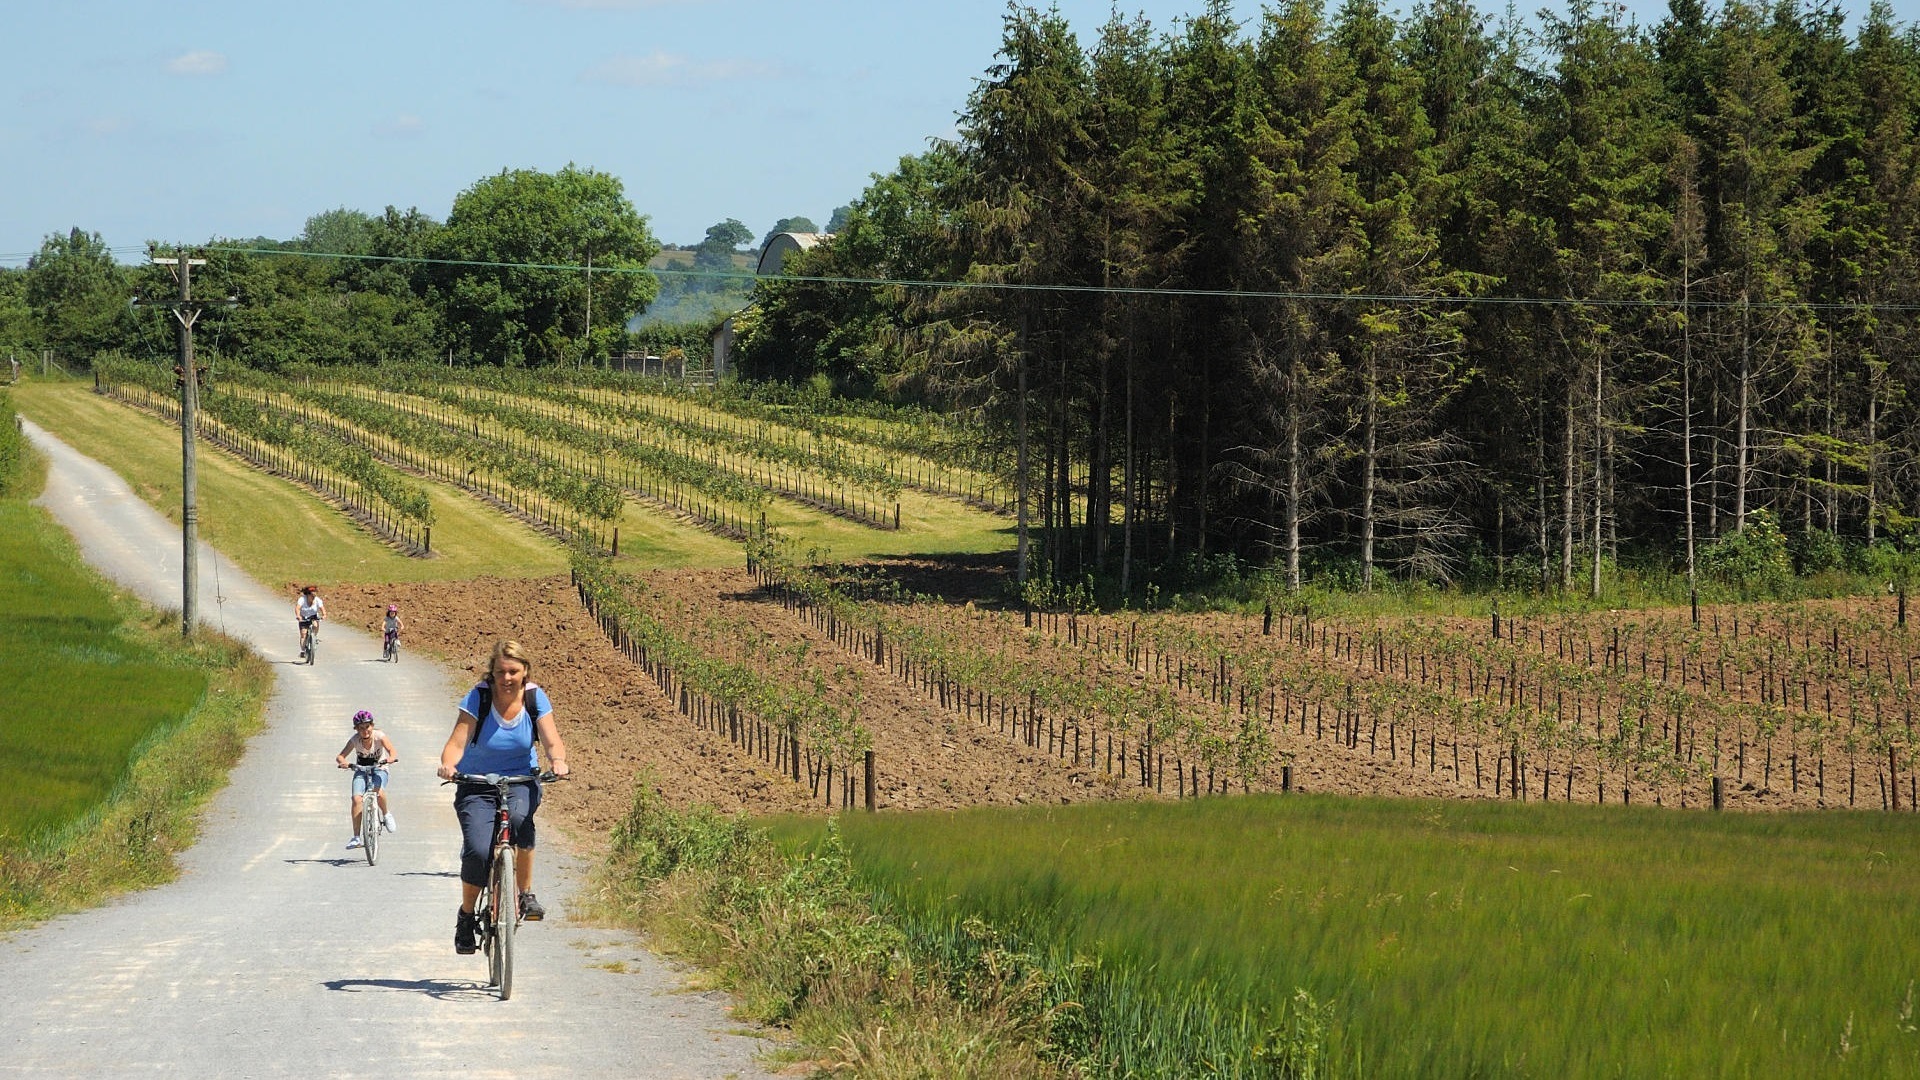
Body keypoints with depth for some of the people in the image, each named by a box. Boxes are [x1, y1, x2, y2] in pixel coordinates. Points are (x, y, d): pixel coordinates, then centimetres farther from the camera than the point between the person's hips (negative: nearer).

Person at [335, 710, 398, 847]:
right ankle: (356, 837, -17)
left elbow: (392, 751, -30)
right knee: (357, 798, -22)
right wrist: (343, 762, -42)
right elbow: (340, 756, -19)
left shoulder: (379, 736, -18)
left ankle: (386, 814, -1)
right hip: (361, 771, 2)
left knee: (378, 791, -34)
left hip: (379, 770, -1)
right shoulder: (355, 740, -16)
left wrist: (391, 758, -53)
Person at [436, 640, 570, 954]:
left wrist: (557, 760, -37)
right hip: (476, 785, -1)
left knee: (519, 818, -35)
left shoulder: (536, 698, -7)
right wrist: (448, 764, -44)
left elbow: (552, 742, -14)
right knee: (477, 851, -22)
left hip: (520, 781, 1)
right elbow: (457, 742, -21)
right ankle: (466, 916, 5)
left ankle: (526, 893, -14)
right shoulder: (477, 699, -14)